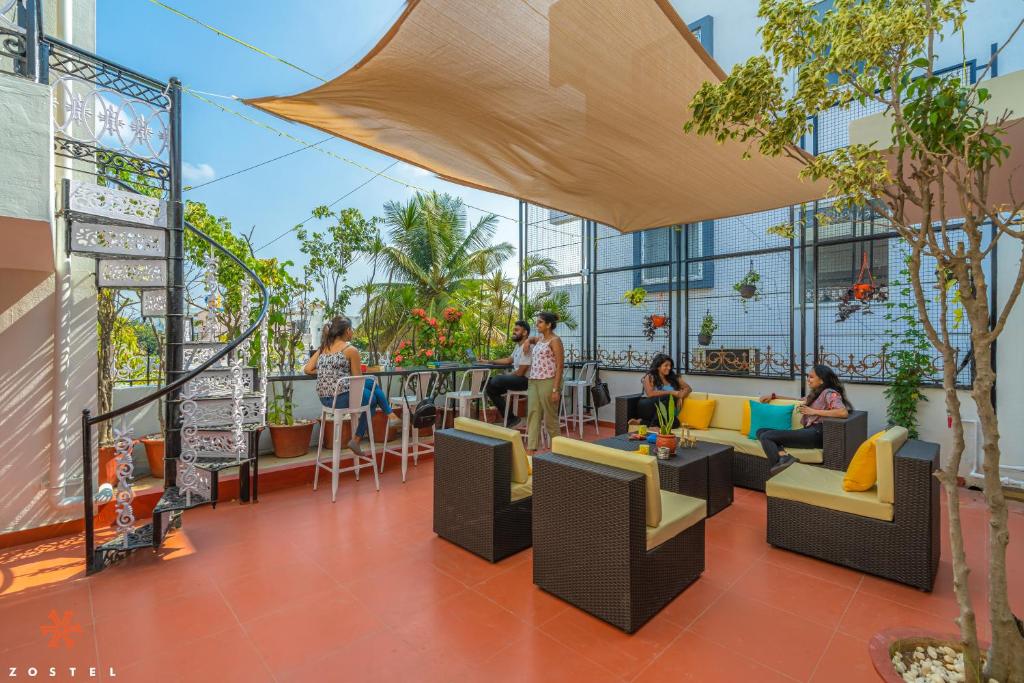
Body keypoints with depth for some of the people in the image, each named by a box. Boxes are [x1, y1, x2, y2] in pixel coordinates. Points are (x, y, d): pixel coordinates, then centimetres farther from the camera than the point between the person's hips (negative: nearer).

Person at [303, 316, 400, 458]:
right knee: (373, 399, 23)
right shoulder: (351, 350, -10)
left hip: (324, 398, 7)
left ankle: (391, 416, 25)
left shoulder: (323, 348, 9)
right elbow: (358, 379, -4)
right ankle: (356, 439, 21)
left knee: (373, 384, 23)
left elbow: (307, 370, 8)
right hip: (342, 397, -7)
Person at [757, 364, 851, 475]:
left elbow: (844, 412, -19)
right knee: (761, 432, -9)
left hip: (816, 434, -9)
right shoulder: (814, 394, 25)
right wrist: (773, 396, 34)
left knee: (766, 436, -22)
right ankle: (783, 456, -32)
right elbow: (798, 400, 41)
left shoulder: (830, 393, -1)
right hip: (807, 431, 9)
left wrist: (814, 411, -14)